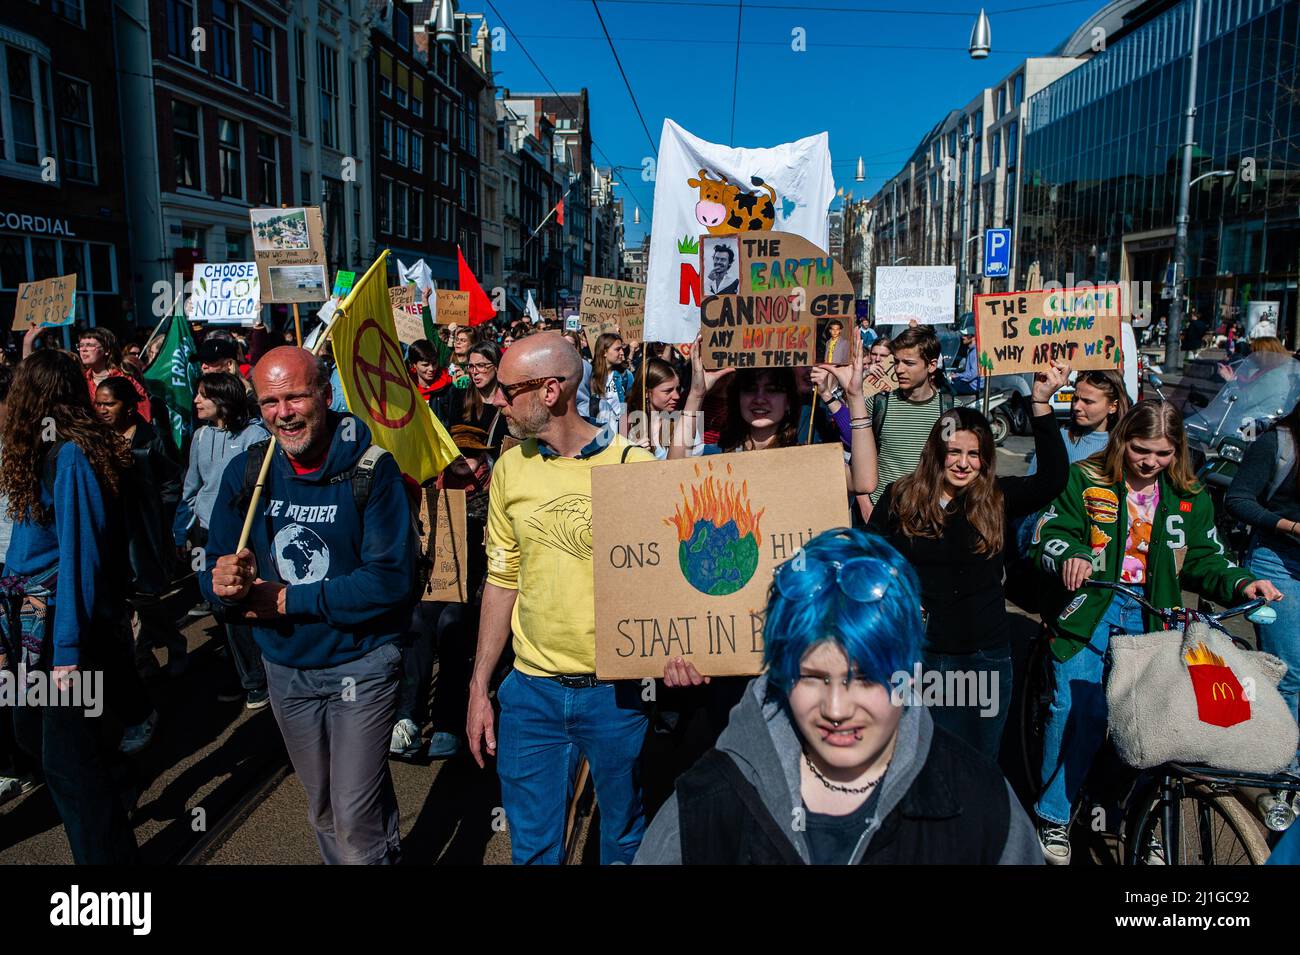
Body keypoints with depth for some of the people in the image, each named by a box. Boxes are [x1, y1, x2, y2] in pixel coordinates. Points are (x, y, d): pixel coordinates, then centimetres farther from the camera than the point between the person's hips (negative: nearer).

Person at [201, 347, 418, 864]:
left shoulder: (372, 469, -16)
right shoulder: (246, 471, -2)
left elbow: (391, 580, -22)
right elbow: (215, 572, 3)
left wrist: (286, 599, -18)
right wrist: (223, 583, -21)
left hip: (360, 666, -4)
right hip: (286, 668, 5)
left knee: (356, 821, -1)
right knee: (322, 810, 21)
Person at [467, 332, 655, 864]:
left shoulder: (634, 465, -12)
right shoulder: (511, 467, 1)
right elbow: (502, 581, 7)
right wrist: (479, 688, 6)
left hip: (619, 693, -3)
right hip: (531, 691, 3)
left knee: (626, 838, 18)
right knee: (532, 844, 16)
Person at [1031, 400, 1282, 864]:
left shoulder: (1190, 498, 9)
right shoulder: (1086, 479, -1)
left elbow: (1204, 560, 11)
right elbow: (1051, 533, -7)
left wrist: (1241, 583, -8)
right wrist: (1069, 557, -29)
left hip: (1150, 618, 3)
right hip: (1089, 611, -3)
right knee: (1076, 708, -12)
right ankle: (1053, 817, 4)